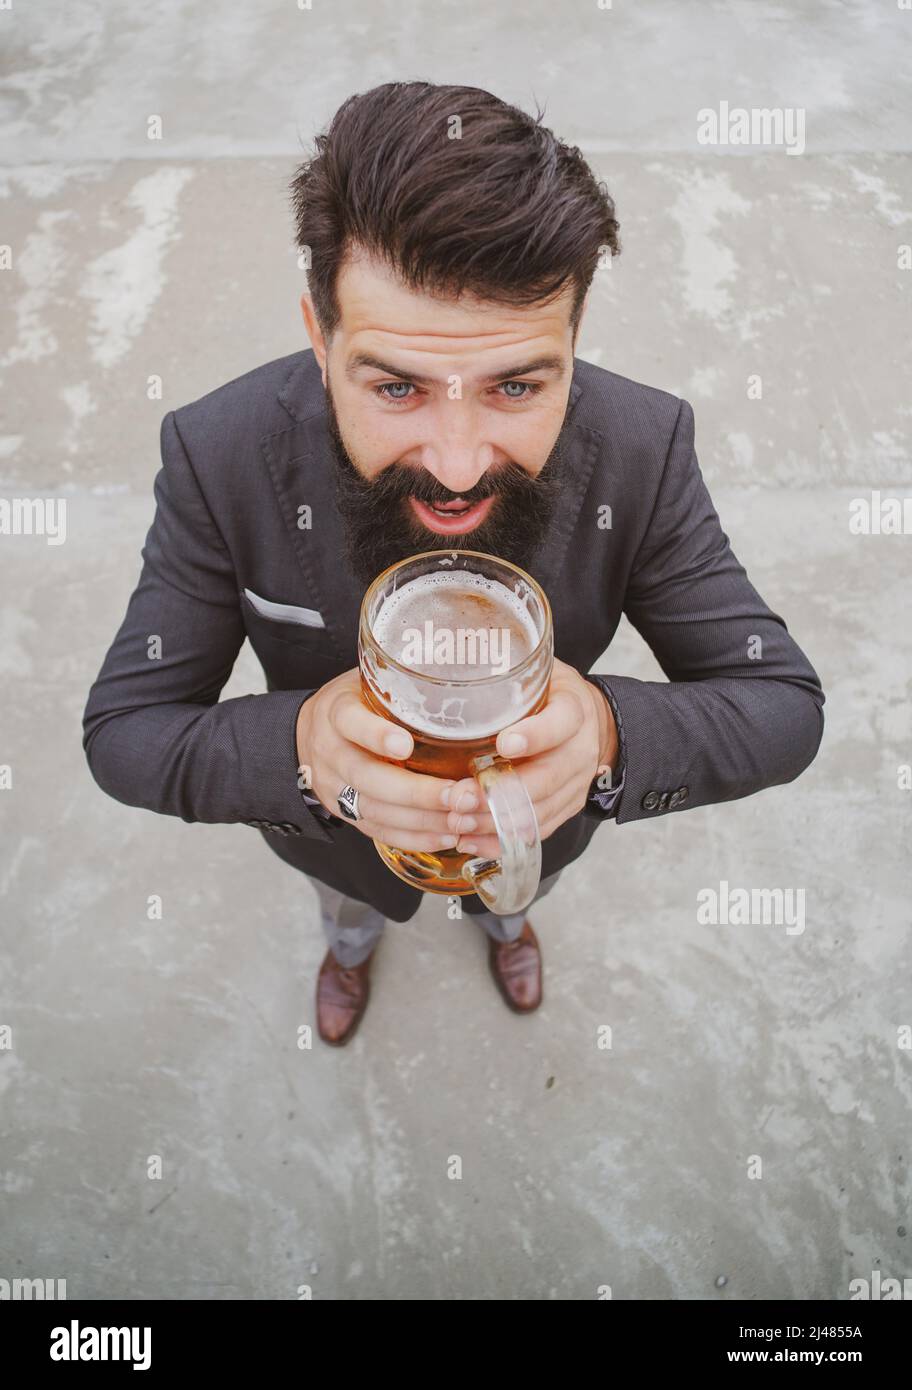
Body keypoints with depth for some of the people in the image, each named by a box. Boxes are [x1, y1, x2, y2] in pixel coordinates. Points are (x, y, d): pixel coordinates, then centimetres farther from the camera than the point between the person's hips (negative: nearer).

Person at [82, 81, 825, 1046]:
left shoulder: (644, 449, -34)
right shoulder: (218, 456, -35)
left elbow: (784, 706, -27)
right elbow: (123, 732, -27)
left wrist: (613, 734, -50)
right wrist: (297, 744, -51)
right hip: (333, 826, 0)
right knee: (351, 903, 36)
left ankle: (503, 925, 77)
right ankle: (351, 946, 76)